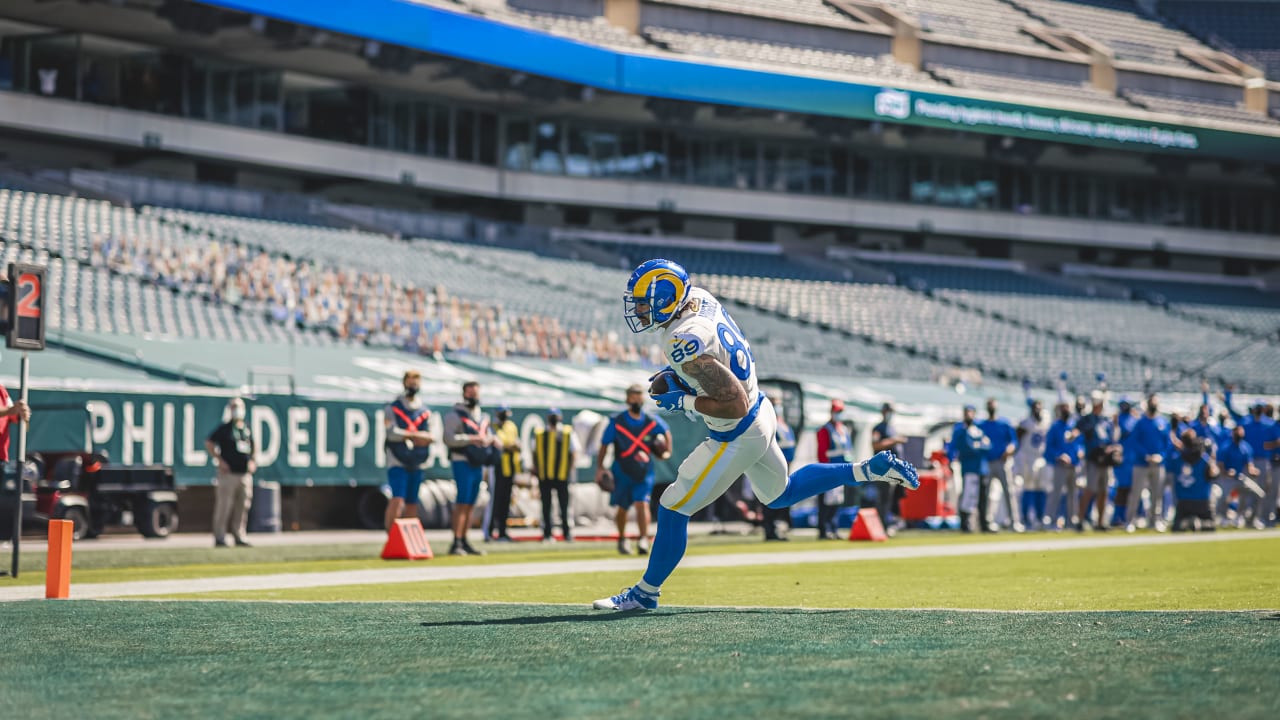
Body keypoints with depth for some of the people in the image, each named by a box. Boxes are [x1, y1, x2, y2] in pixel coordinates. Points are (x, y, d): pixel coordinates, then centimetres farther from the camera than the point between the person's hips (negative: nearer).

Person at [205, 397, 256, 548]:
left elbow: (254, 446, 28)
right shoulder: (224, 428, -2)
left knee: (242, 507, 7)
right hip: (229, 473, -6)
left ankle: (239, 536, 14)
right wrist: (220, 460, -7)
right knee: (224, 506, -6)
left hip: (245, 474, 6)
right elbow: (209, 444, -1)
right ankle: (219, 537, -3)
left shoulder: (247, 428, 14)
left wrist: (253, 461, 13)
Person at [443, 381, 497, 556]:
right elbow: (449, 439, -16)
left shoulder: (483, 417, 18)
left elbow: (488, 437, 22)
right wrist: (471, 439, -22)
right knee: (462, 503, -13)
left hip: (478, 464, 7)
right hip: (462, 462, -7)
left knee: (470, 505, 9)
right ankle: (456, 543, -15)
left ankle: (464, 542, 13)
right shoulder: (455, 416, -4)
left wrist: (492, 440, -2)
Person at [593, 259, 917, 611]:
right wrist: (677, 375, 4)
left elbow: (735, 404, -32)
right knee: (780, 494, 30)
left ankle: (646, 592, 16)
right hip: (761, 413, 9)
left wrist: (683, 401, -23)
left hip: (737, 437, -9)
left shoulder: (685, 343, -32)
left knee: (674, 508, 2)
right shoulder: (699, 297, -6)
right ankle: (869, 470, 25)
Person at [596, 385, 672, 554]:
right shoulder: (616, 422, -8)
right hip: (622, 472, 0)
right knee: (622, 508, 9)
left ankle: (643, 540, -25)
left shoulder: (652, 421, -2)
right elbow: (604, 445, -3)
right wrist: (600, 468, -9)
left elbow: (666, 432, 19)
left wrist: (666, 450, 8)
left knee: (642, 503, -18)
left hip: (644, 472, 0)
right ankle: (622, 539, 32)